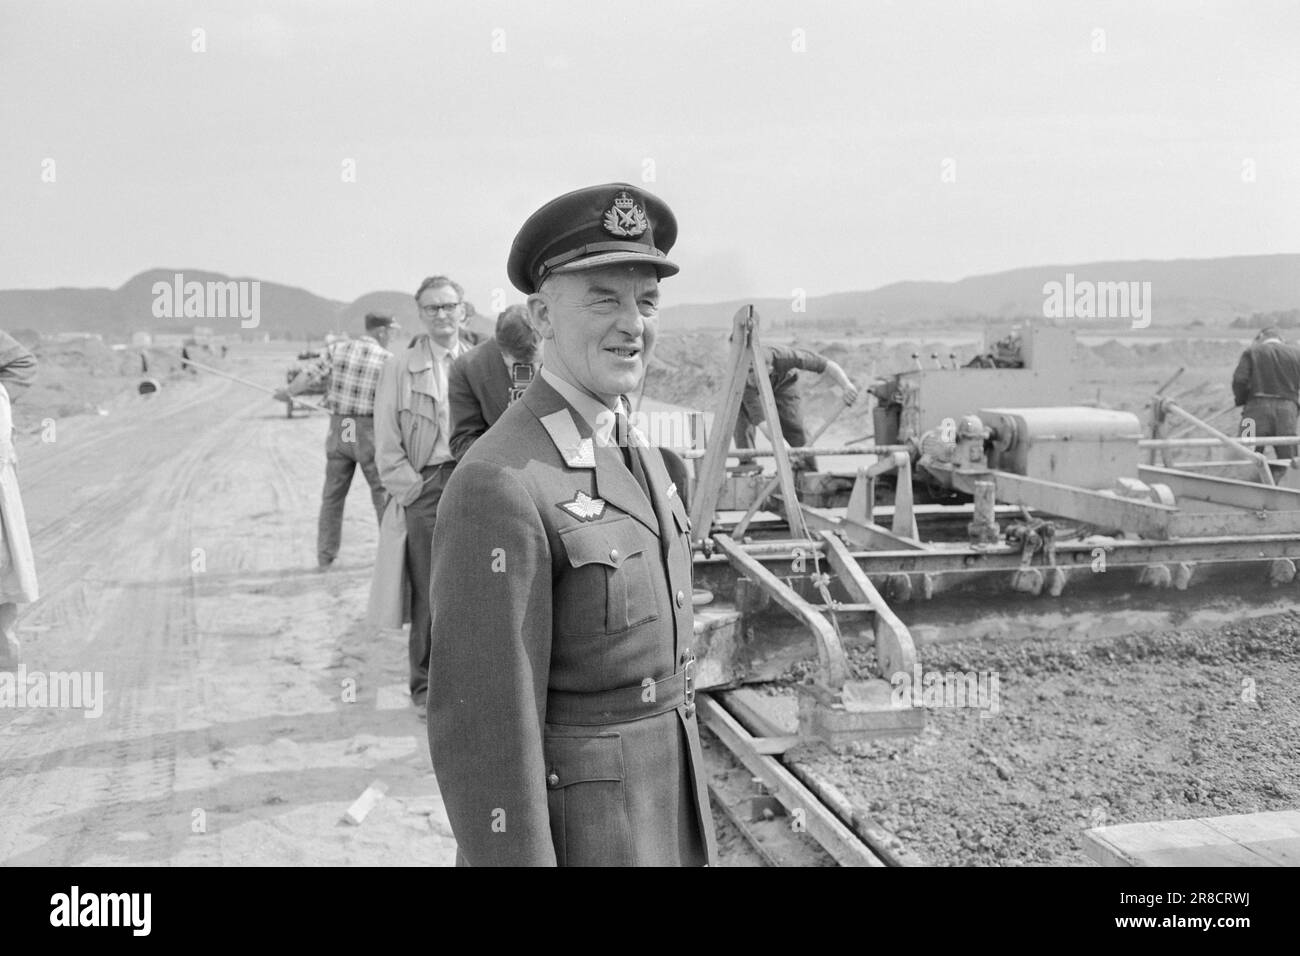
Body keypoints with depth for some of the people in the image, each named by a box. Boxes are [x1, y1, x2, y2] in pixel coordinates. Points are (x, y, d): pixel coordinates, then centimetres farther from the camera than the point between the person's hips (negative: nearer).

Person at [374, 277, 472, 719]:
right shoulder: (400, 367, 6)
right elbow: (387, 442, 3)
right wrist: (411, 489, -4)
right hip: (426, 487, -1)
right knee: (428, 594, 0)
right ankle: (426, 687, 11)